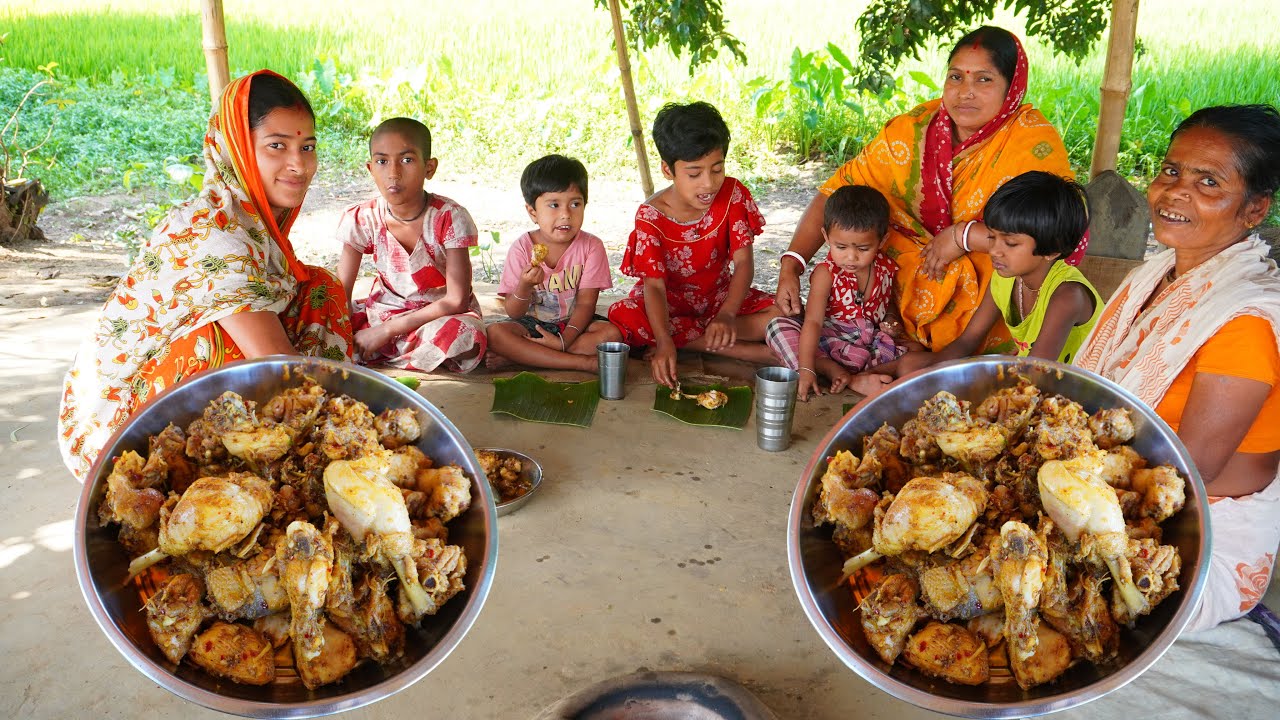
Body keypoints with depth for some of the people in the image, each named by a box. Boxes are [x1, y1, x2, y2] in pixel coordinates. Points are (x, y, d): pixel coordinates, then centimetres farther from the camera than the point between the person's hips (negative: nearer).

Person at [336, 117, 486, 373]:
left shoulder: (450, 217, -19)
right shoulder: (361, 219, -8)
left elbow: (456, 301, -20)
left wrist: (386, 330, -23)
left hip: (439, 315, -2)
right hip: (383, 310, 2)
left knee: (466, 337, -38)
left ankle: (372, 361, -16)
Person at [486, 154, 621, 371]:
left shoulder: (591, 246, -8)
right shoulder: (521, 248, -7)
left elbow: (586, 303, -10)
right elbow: (514, 313, -7)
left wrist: (563, 341, -24)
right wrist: (524, 286, -29)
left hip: (574, 325, 0)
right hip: (532, 324, 0)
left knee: (612, 333, -29)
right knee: (495, 333, -29)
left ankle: (522, 355, -23)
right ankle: (584, 363, -29)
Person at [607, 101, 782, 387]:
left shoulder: (733, 195, -15)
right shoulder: (651, 216, -20)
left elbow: (743, 262, -19)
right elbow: (654, 285, -26)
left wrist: (727, 315, -38)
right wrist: (664, 342, -44)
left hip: (720, 294, 1)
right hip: (670, 299, -1)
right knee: (622, 319, -34)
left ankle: (687, 339, -22)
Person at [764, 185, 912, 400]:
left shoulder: (887, 268, -4)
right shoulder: (826, 273, -16)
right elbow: (813, 321, -25)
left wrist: (891, 320, -9)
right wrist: (806, 369, -36)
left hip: (873, 339, 3)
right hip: (831, 338, -2)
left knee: (916, 349, -24)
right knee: (777, 327, -24)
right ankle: (830, 368, -36)